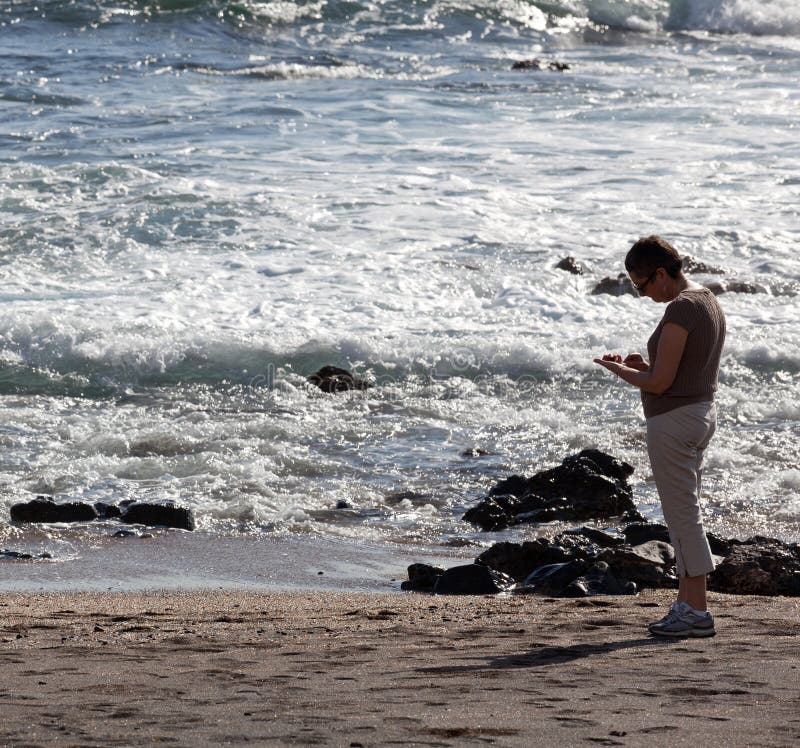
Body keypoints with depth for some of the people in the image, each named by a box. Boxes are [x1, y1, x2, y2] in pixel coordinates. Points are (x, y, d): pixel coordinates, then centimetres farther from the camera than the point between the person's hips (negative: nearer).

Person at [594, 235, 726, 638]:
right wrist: (643, 366, 10)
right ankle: (685, 603, 18)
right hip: (701, 412, 10)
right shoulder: (710, 302, 12)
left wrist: (618, 369, -5)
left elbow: (660, 382, -21)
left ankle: (698, 612, -2)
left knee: (682, 515, -5)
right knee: (683, 515, 14)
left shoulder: (681, 309, -19)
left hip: (673, 420, -10)